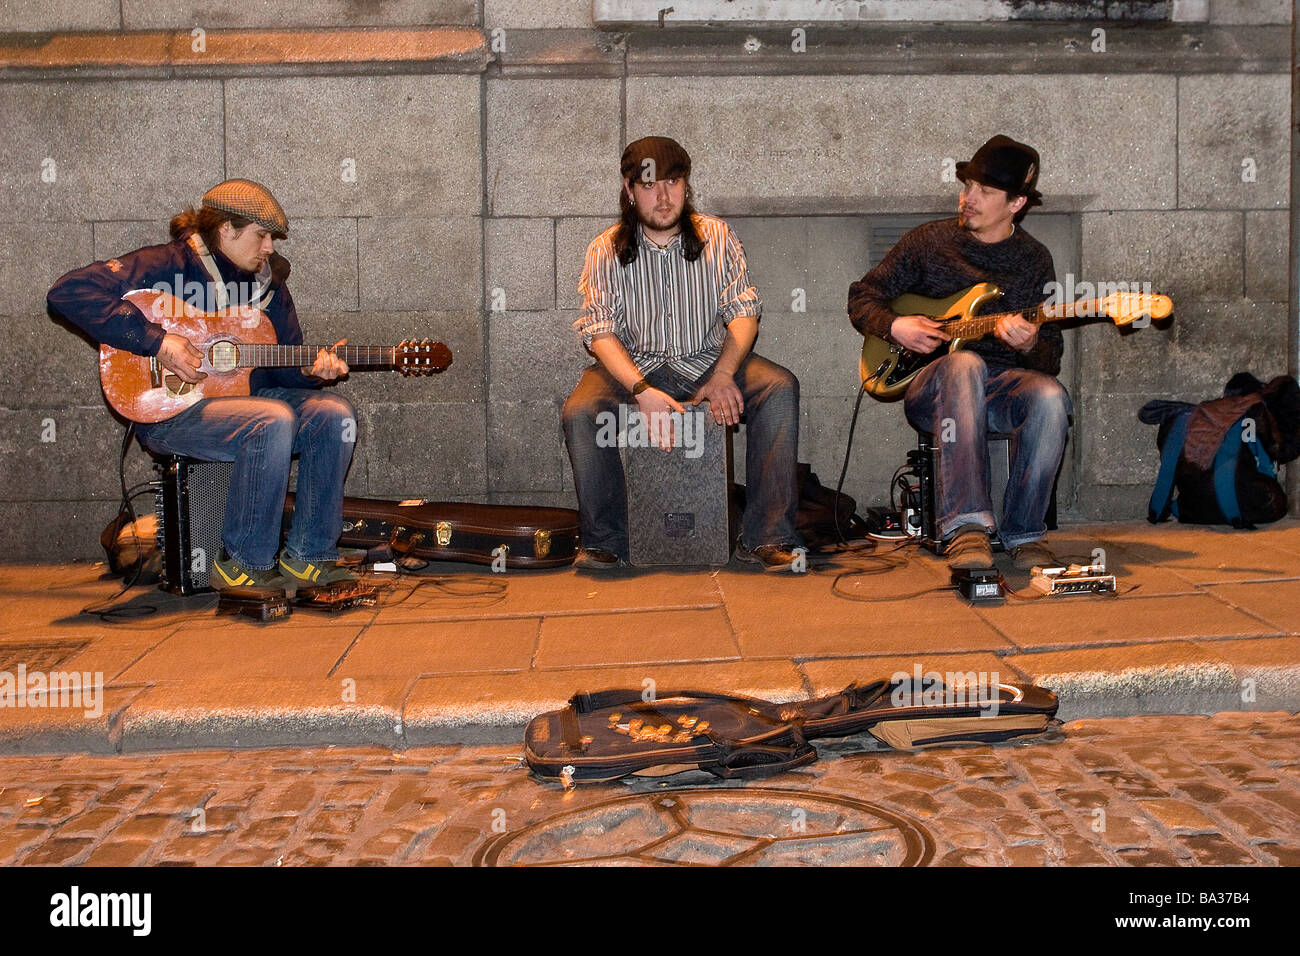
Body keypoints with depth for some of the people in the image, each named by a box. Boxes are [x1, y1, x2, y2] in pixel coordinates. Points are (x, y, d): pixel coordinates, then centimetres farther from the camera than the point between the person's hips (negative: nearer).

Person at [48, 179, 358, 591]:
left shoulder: (268, 283, 14)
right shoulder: (167, 265, -7)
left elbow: (284, 367, 17)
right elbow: (70, 293, -19)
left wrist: (310, 371, -9)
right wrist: (157, 341, -23)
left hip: (245, 396, 7)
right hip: (170, 411, -7)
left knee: (335, 413, -16)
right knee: (272, 420, -33)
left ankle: (307, 556, -10)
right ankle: (244, 564, -19)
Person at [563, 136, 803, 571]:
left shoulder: (717, 237, 2)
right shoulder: (607, 250, -2)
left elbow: (743, 310, -2)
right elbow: (599, 331, -10)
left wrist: (722, 376, -20)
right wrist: (642, 390, -26)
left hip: (708, 362, 1)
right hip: (634, 368, -1)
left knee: (780, 387, -25)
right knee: (580, 411, -30)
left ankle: (764, 538, -22)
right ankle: (604, 541, -12)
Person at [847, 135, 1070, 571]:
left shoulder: (1034, 259, 9)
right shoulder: (928, 241, 6)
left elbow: (1051, 359, 6)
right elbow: (861, 297, 13)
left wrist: (1030, 346, -18)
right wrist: (895, 327, -7)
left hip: (1001, 387, 2)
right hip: (929, 391, -1)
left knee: (1050, 397, -34)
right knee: (964, 363, -39)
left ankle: (1023, 534, -19)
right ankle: (965, 529, -46)